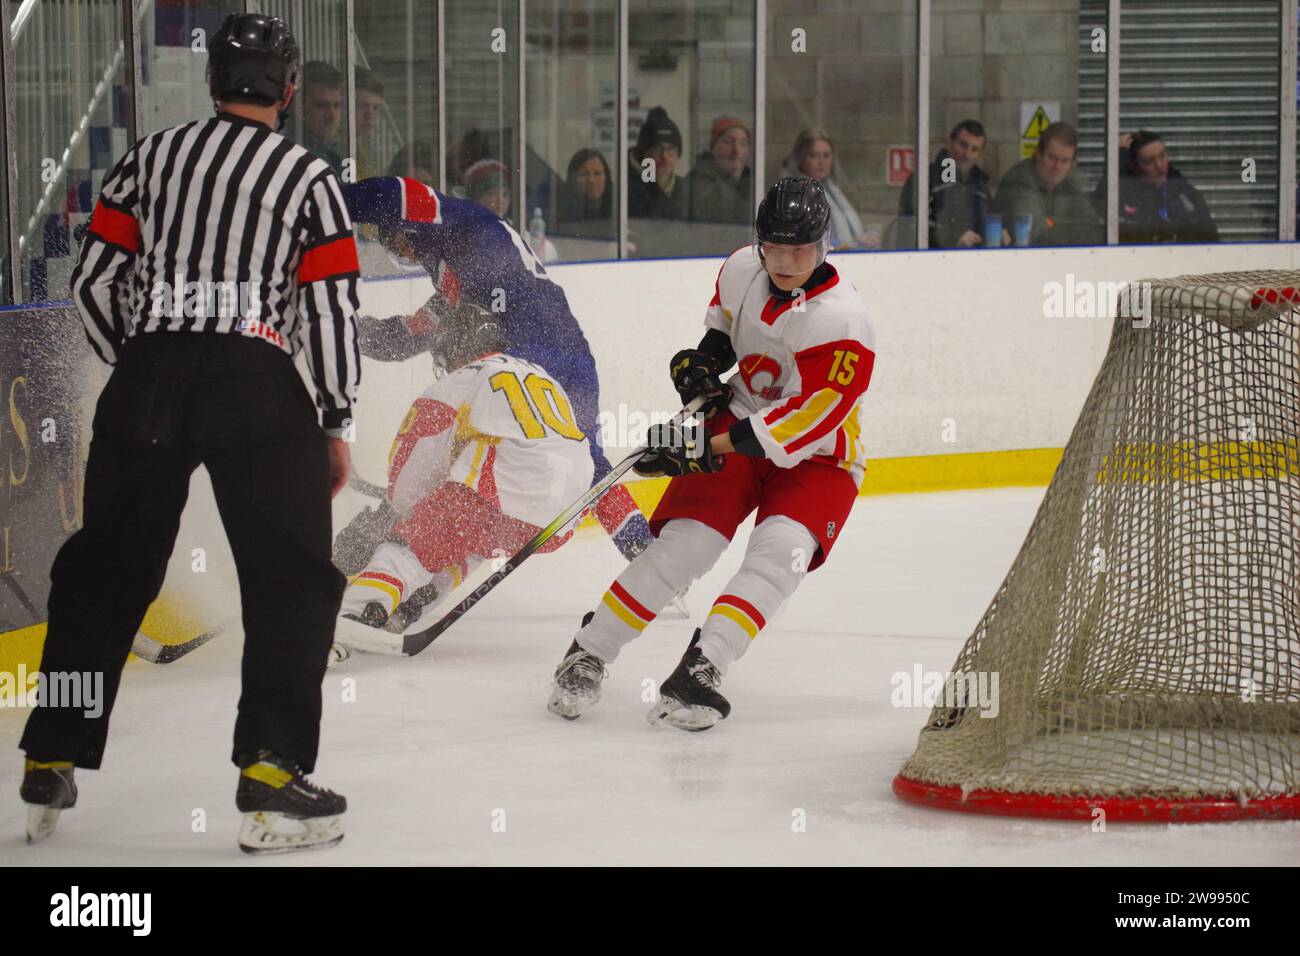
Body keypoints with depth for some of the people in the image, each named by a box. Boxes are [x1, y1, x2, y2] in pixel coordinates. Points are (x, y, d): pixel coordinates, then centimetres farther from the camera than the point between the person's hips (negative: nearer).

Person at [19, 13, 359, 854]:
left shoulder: (151, 156, 12)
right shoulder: (310, 178, 3)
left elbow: (95, 281, 11)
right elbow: (332, 307, -1)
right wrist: (337, 422, 7)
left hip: (146, 380, 4)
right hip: (256, 386, -4)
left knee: (106, 567, 13)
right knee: (294, 578, 3)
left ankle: (49, 768, 16)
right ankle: (272, 777, -7)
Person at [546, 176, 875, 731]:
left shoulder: (841, 322, -25)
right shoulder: (741, 269, -7)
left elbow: (807, 419, -31)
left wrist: (708, 449, -35)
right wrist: (705, 358, 0)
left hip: (816, 458, -3)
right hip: (736, 422, 3)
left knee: (779, 552, -29)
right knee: (684, 545, -14)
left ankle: (701, 669, -33)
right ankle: (586, 655, -5)